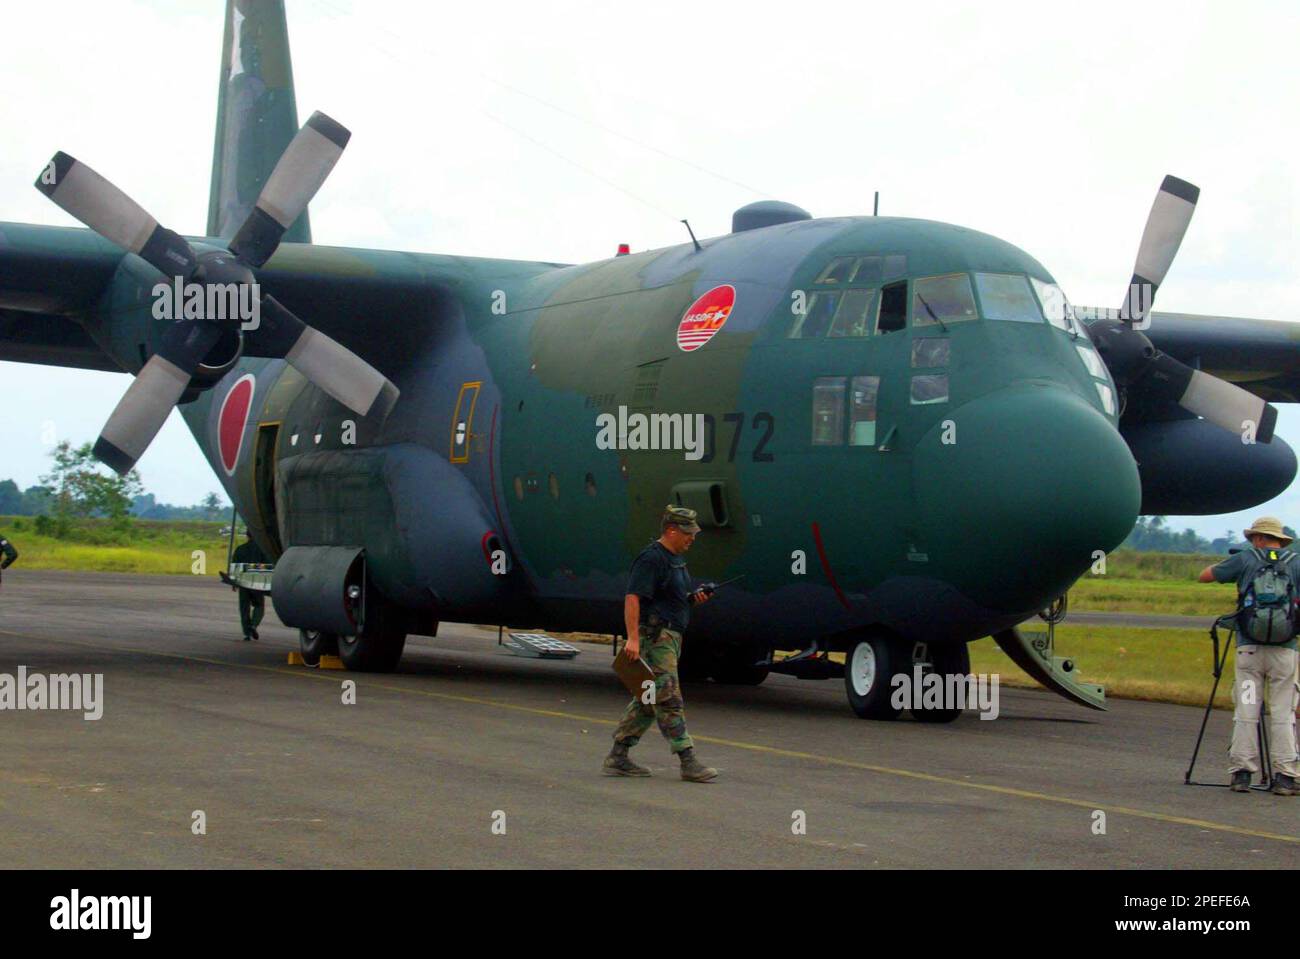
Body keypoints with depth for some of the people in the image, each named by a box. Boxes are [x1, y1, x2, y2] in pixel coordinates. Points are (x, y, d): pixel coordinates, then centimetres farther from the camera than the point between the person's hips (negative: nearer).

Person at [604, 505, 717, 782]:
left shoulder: (676, 559, 17)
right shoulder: (651, 558, -14)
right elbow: (632, 598, -22)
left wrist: (694, 598, 8)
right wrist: (633, 638, -30)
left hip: (670, 637, 10)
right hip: (655, 636, -10)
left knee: (646, 701, 12)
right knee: (669, 701, -9)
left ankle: (617, 758, 16)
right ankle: (688, 763, -11)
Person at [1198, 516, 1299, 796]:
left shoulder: (1245, 560, 5)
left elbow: (1204, 576, 14)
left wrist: (1227, 564, 31)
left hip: (1249, 649, 0)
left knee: (1246, 712, 5)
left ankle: (1242, 773, 2)